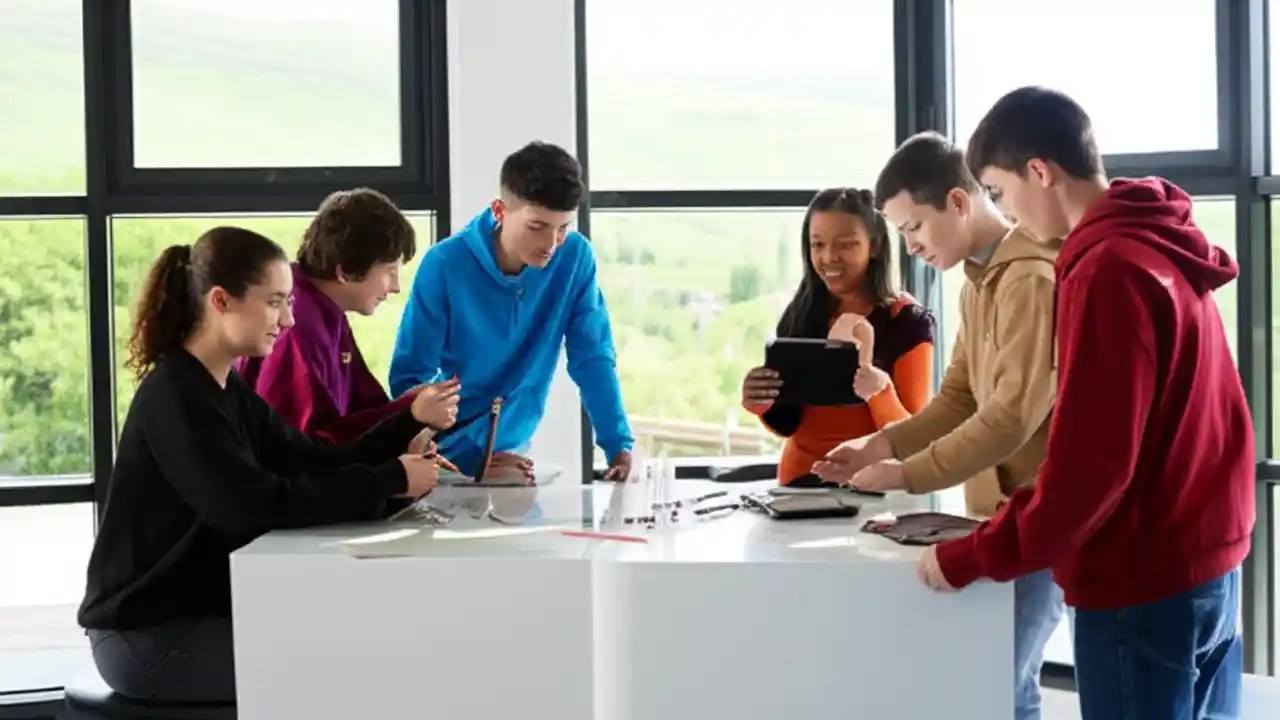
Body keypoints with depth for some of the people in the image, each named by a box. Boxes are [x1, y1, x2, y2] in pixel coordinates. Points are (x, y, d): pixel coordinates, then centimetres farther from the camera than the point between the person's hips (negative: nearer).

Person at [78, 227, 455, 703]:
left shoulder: (228, 392, 10)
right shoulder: (175, 398, -19)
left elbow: (320, 466, 3)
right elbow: (257, 505, -29)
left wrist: (410, 420, -9)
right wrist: (390, 481, -26)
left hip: (201, 612, 9)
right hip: (148, 637, -9)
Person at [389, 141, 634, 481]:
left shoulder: (575, 257, -9)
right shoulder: (445, 265, -17)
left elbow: (593, 359, -4)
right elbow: (409, 379, -13)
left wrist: (619, 446, -15)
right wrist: (472, 457, -23)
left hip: (512, 449, 2)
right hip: (448, 454, -2)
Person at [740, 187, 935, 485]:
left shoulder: (907, 321, -4)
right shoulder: (798, 316, 6)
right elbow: (789, 424, 12)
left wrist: (880, 393, -25)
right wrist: (763, 404, -9)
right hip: (801, 480, 3)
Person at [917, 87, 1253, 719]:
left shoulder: (1109, 270, -19)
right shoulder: (1166, 250, 10)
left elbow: (1089, 463, -23)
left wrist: (971, 558, -15)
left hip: (1142, 582, -9)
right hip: (1206, 561, 9)